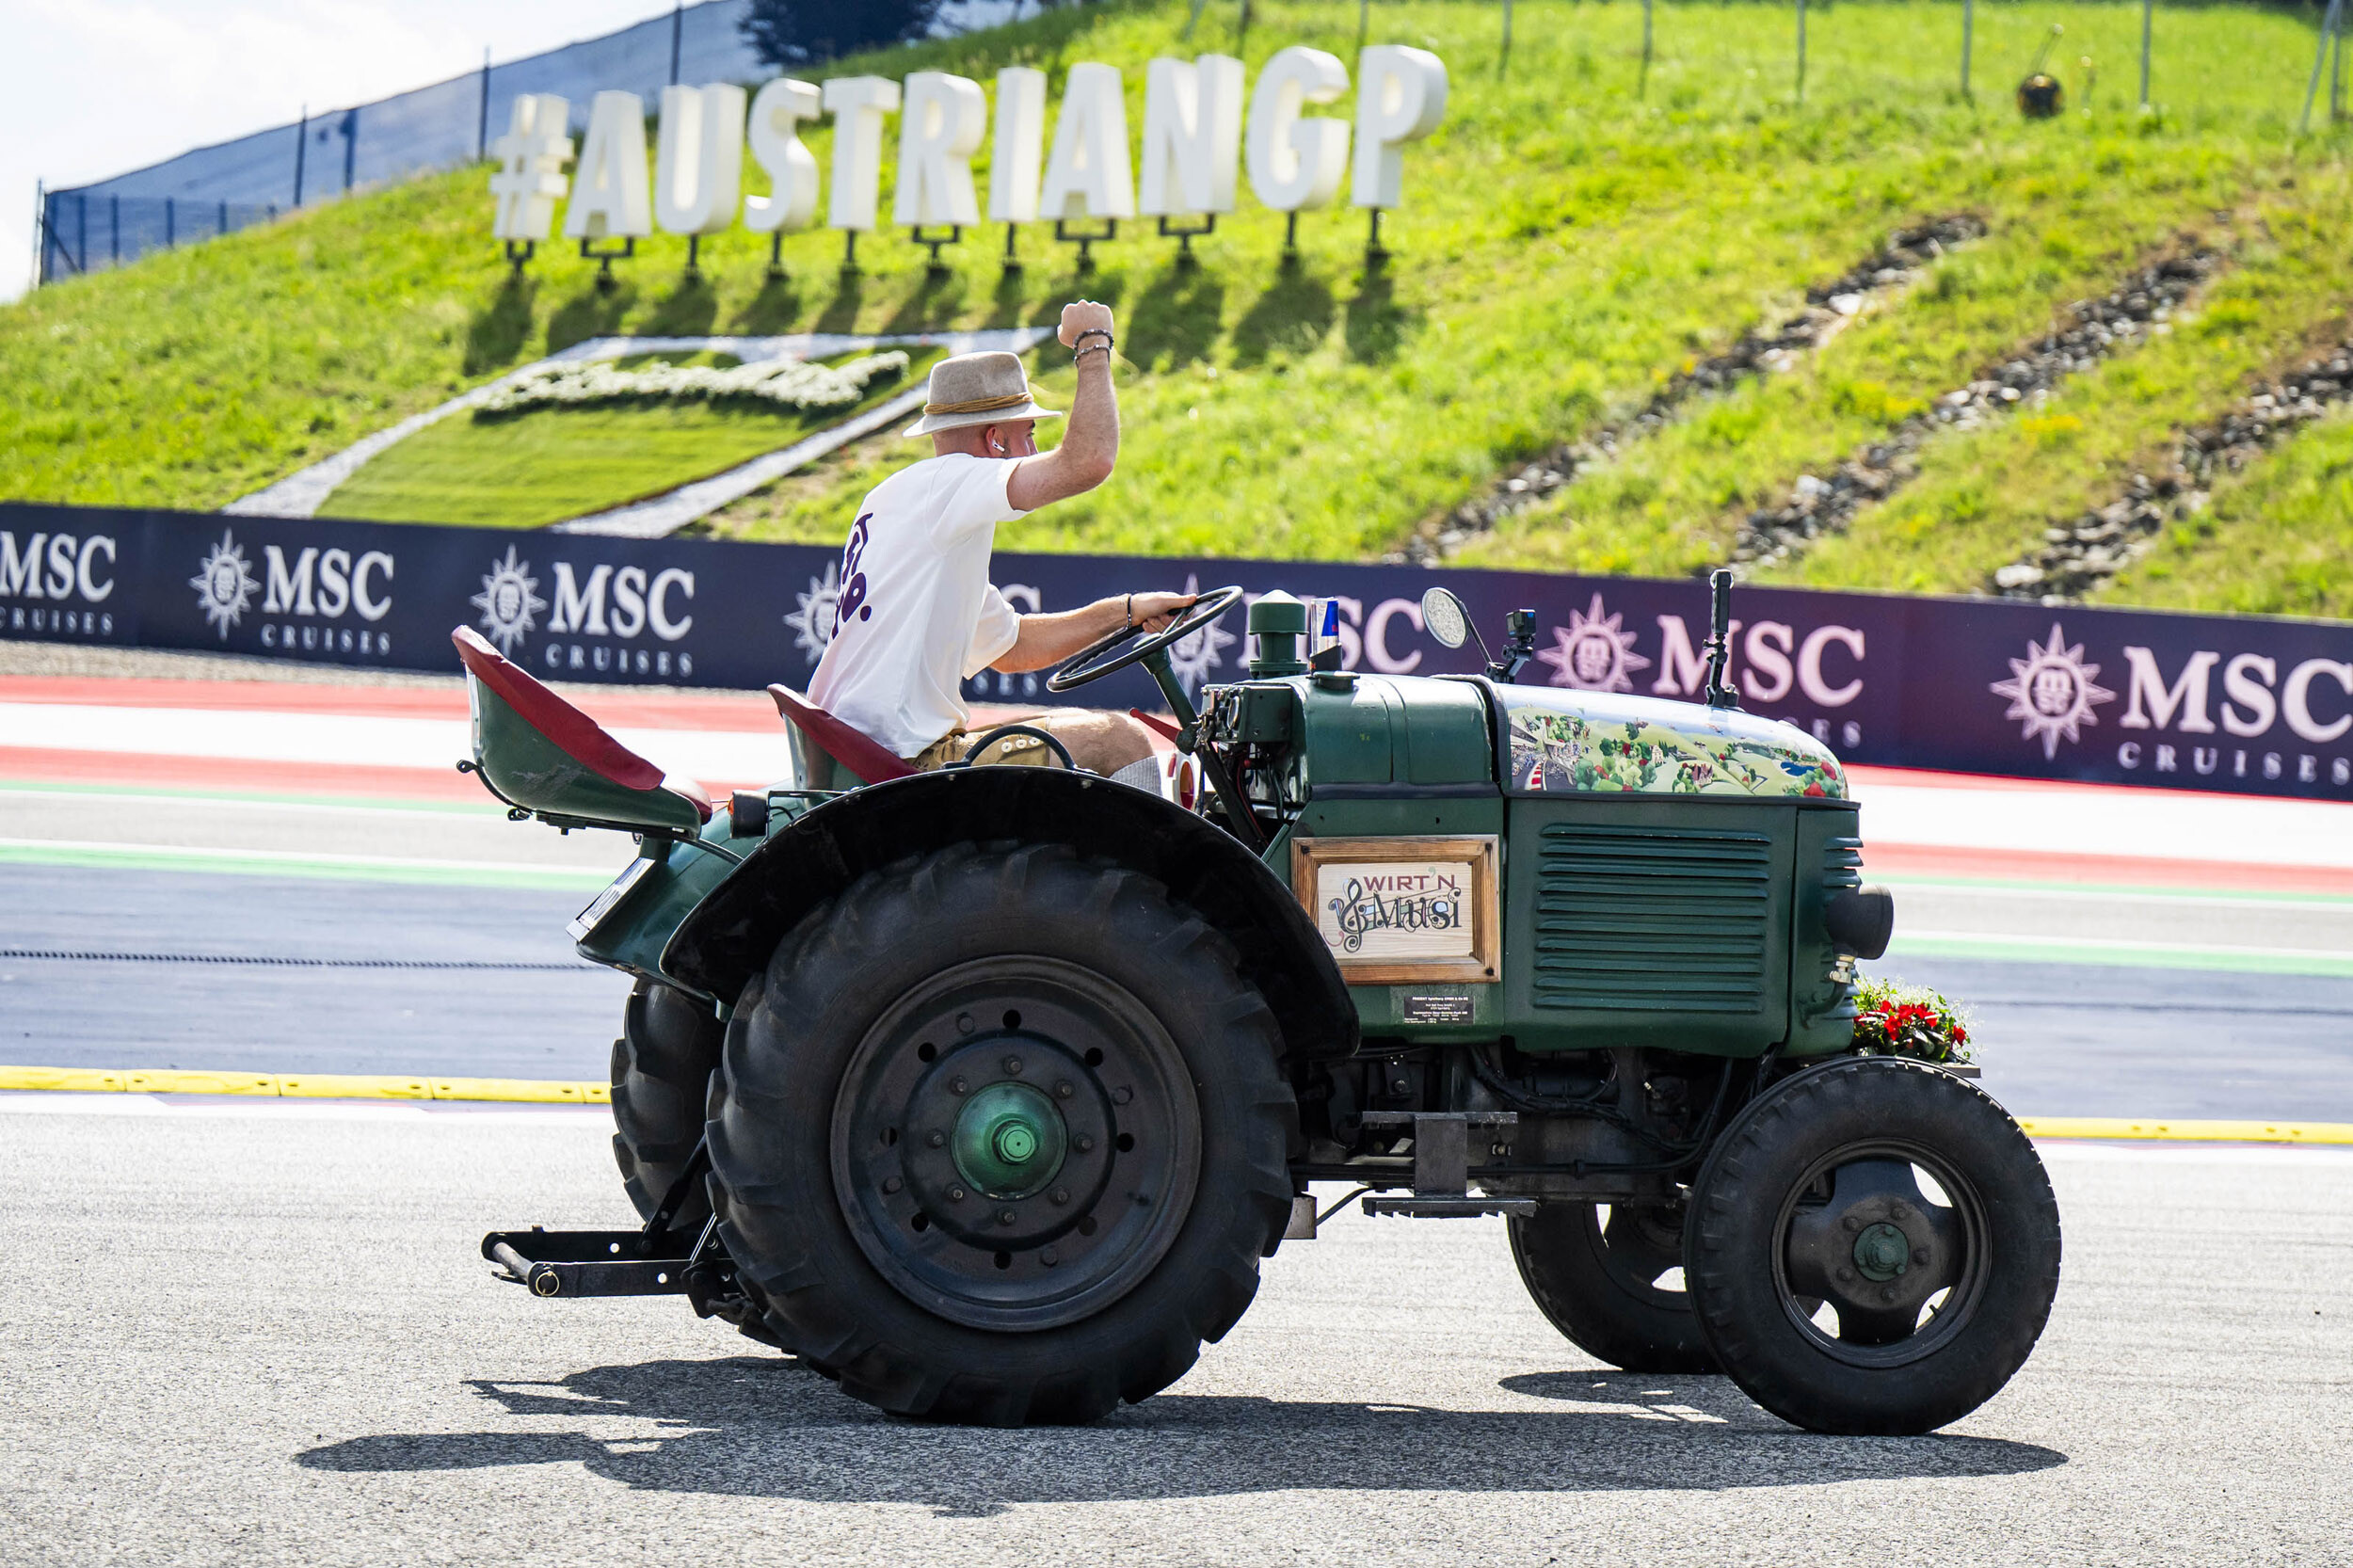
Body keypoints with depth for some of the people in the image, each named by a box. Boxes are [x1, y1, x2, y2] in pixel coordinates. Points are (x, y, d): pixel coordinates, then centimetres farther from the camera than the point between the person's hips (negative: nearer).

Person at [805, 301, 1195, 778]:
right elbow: (1089, 461, -21)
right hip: (905, 765, -11)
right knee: (1121, 743, -5)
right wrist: (1092, 347, -5)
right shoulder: (943, 482, -9)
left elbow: (1009, 646, 29)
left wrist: (1126, 612, 21)